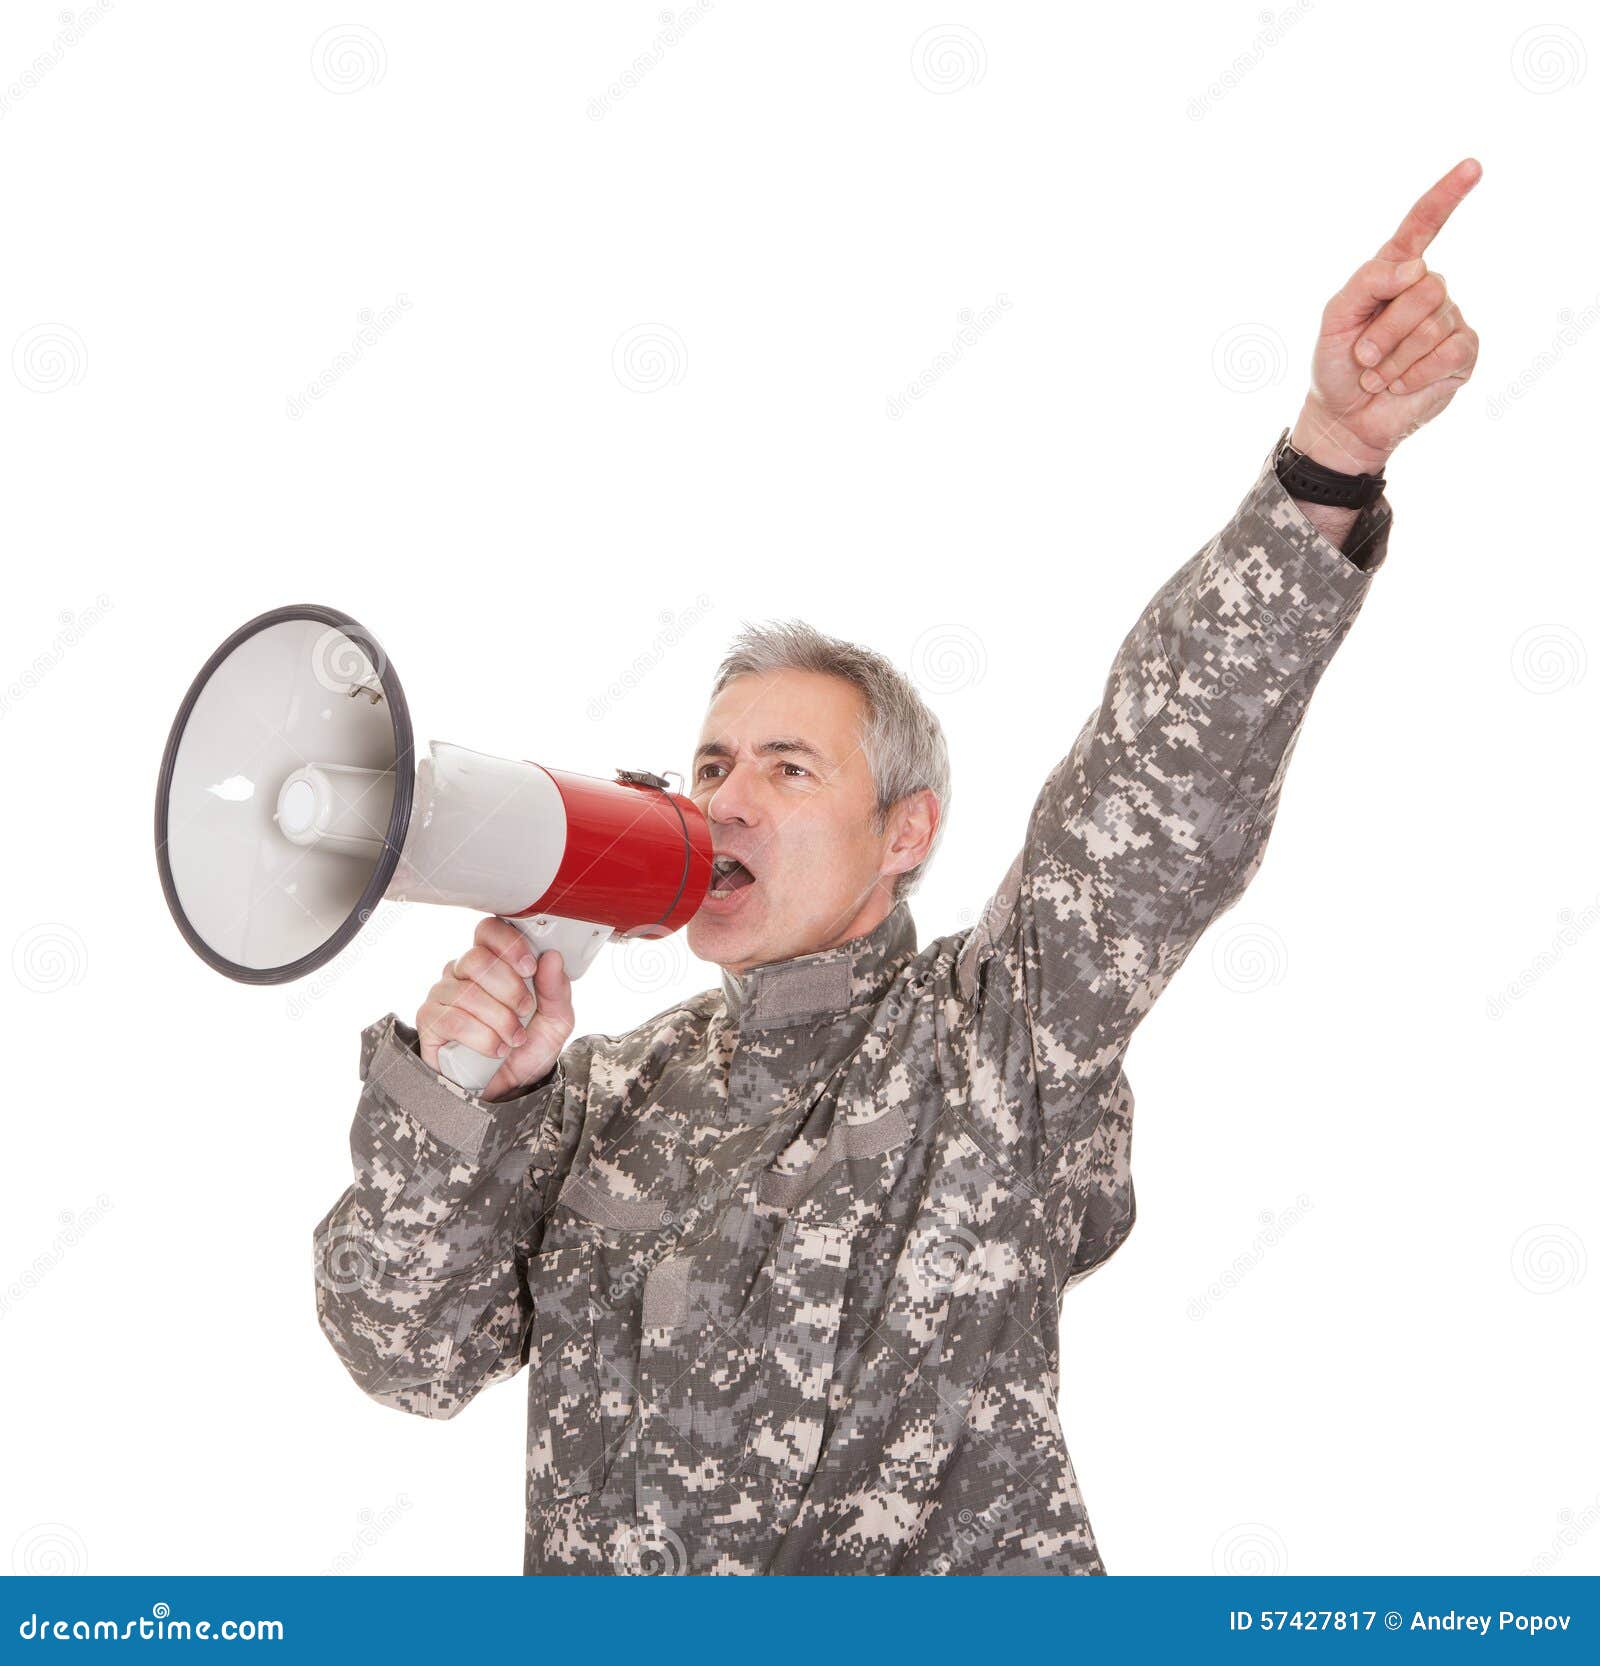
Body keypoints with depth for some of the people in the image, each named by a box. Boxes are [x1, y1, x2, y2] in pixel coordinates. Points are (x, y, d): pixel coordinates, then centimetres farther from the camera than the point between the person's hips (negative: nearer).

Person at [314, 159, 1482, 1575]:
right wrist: (459, 1105, -14)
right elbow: (412, 1352, 2)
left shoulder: (1004, 1038, -2)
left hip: (961, 1561, -2)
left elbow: (1183, 755, -13)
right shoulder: (608, 1098, 7)